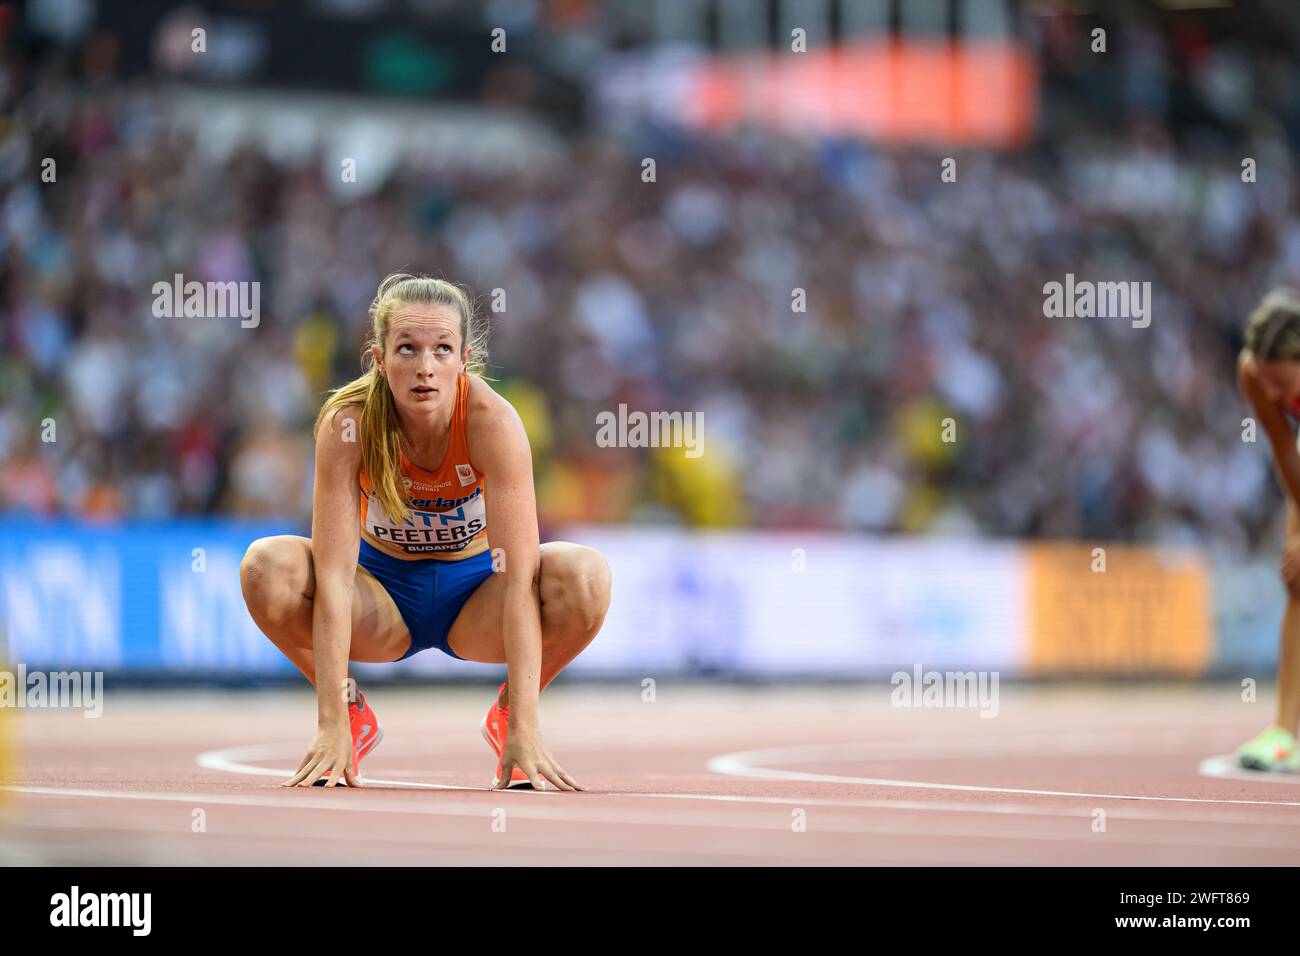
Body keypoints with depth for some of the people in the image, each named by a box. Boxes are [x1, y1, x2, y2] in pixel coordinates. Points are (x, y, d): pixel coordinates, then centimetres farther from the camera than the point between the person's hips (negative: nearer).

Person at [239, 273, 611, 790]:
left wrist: (525, 728, -39)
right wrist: (331, 725, -35)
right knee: (267, 567, -29)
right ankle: (352, 715, -2)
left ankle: (507, 716, -1)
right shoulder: (347, 423, -25)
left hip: (474, 597, 0)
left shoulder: (491, 419, -28)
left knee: (586, 576, -31)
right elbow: (333, 574, -29)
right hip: (384, 593, 0)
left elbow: (519, 575, -32)